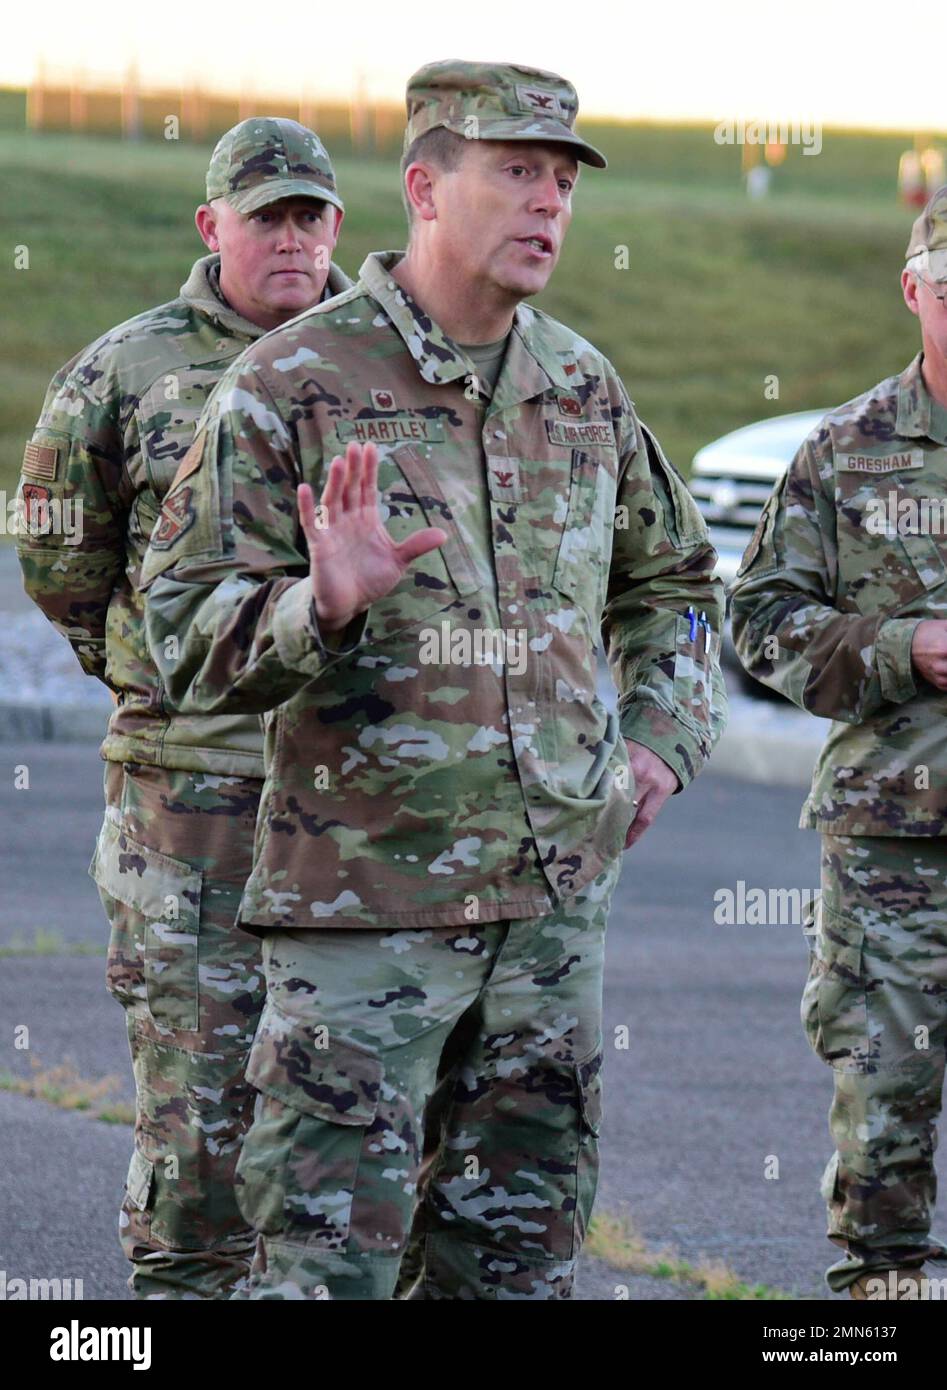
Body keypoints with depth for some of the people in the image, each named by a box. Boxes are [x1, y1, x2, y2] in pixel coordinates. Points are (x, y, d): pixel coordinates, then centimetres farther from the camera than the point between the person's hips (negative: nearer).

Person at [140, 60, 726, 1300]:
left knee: (519, 1249, 11)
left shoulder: (582, 389, 10)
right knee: (327, 1251, -8)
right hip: (363, 896, -6)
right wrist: (322, 607, -28)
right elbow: (186, 628, -9)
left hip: (556, 890, 6)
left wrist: (661, 733, 10)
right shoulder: (290, 386, -7)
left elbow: (672, 579, 26)